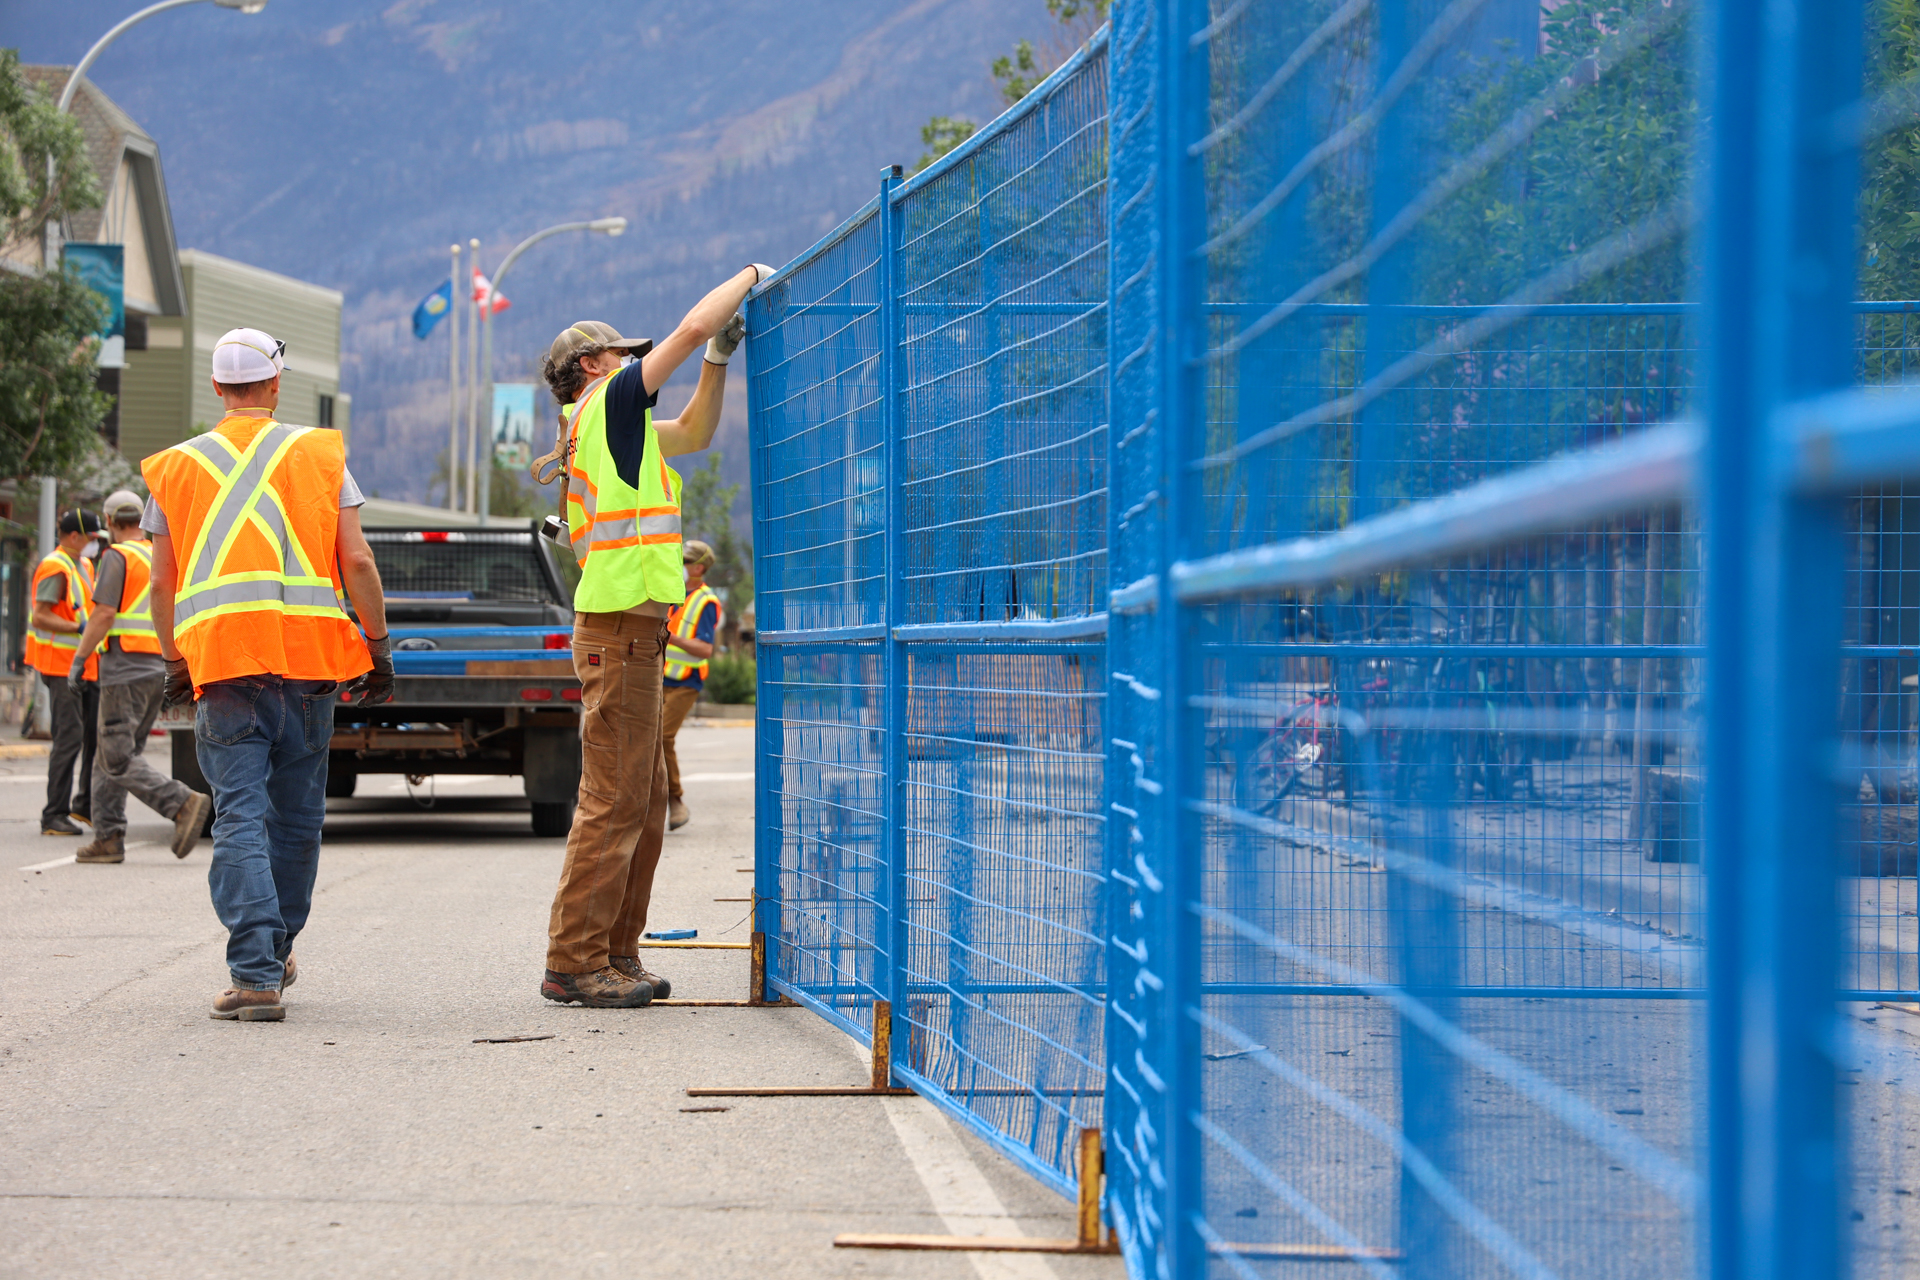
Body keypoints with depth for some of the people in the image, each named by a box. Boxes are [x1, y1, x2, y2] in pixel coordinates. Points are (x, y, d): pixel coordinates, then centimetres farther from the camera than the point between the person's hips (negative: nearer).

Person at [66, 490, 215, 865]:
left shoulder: (117, 557, -8)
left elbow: (104, 613, -16)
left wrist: (79, 659, -11)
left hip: (125, 668, -8)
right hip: (159, 668, 8)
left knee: (118, 760, -9)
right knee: (110, 757, 12)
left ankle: (183, 803, -23)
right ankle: (108, 838, 9)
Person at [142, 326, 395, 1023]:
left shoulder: (177, 468, 11)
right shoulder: (319, 455, 8)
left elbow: (162, 584, 14)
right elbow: (357, 561, 1)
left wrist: (175, 664, 25)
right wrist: (379, 646, 8)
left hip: (220, 656, 0)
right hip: (310, 654, 0)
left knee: (239, 816, -5)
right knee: (296, 814, 15)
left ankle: (255, 973, -18)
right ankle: (276, 952, 28)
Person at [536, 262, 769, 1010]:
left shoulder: (619, 427, 22)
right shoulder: (606, 403, -4)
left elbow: (694, 435, 32)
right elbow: (692, 327, -6)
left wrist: (720, 359, 20)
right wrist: (751, 276, 9)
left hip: (632, 631, 10)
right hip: (619, 627, -10)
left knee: (644, 803, 12)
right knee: (614, 801, -10)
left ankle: (613, 954, 15)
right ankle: (574, 962, -10)